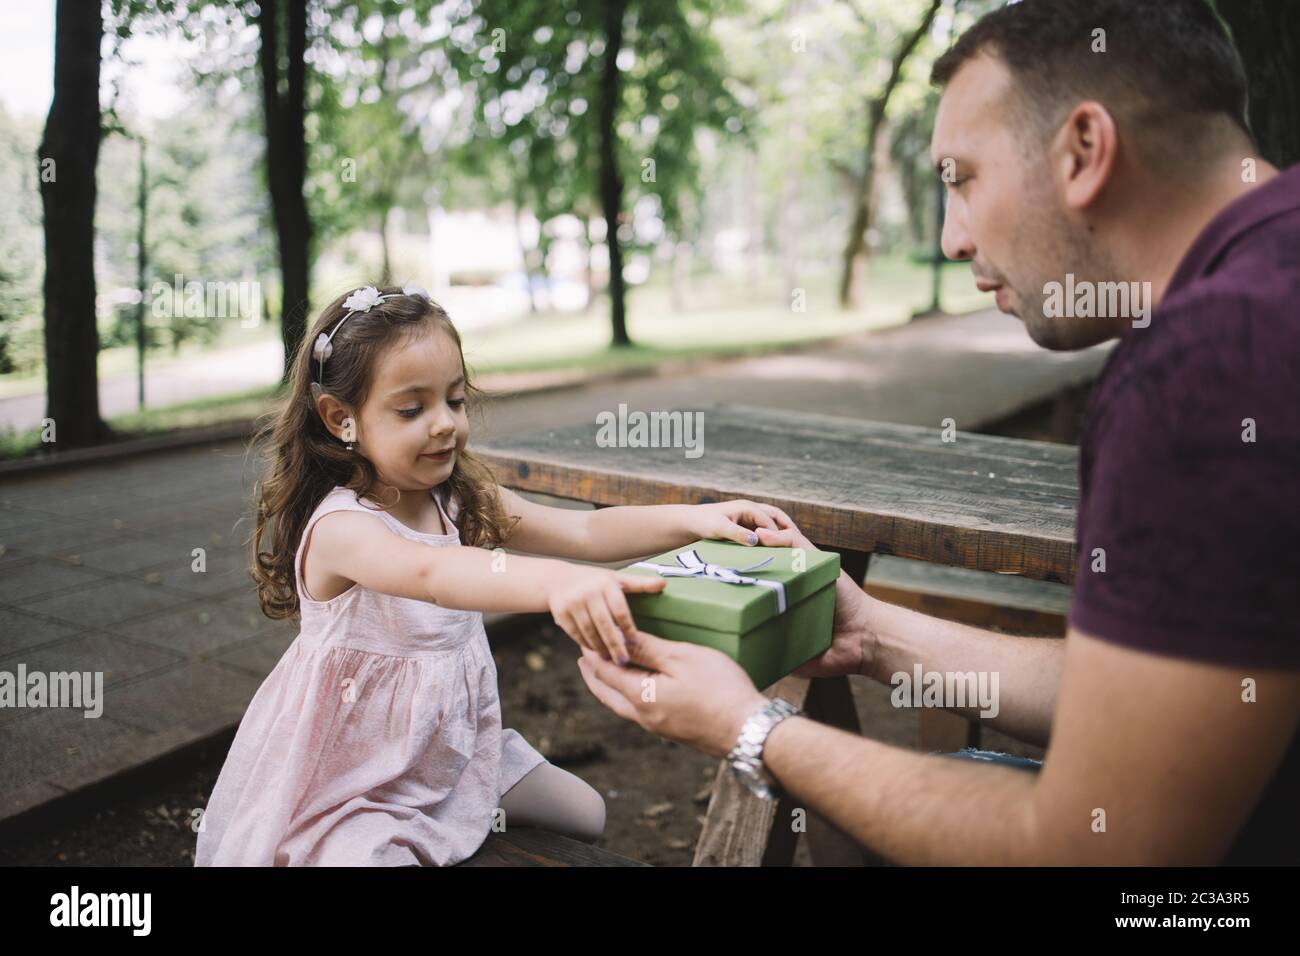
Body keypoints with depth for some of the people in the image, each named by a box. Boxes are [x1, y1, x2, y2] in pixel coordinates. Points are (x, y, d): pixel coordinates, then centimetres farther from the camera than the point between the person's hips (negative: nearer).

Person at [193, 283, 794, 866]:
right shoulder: (340, 526, -26)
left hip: (455, 751, 7)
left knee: (586, 816, 13)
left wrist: (694, 520, -28)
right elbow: (429, 572, -47)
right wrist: (553, 582, -65)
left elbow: (586, 532, -11)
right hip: (354, 776, -7)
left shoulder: (464, 502, -3)